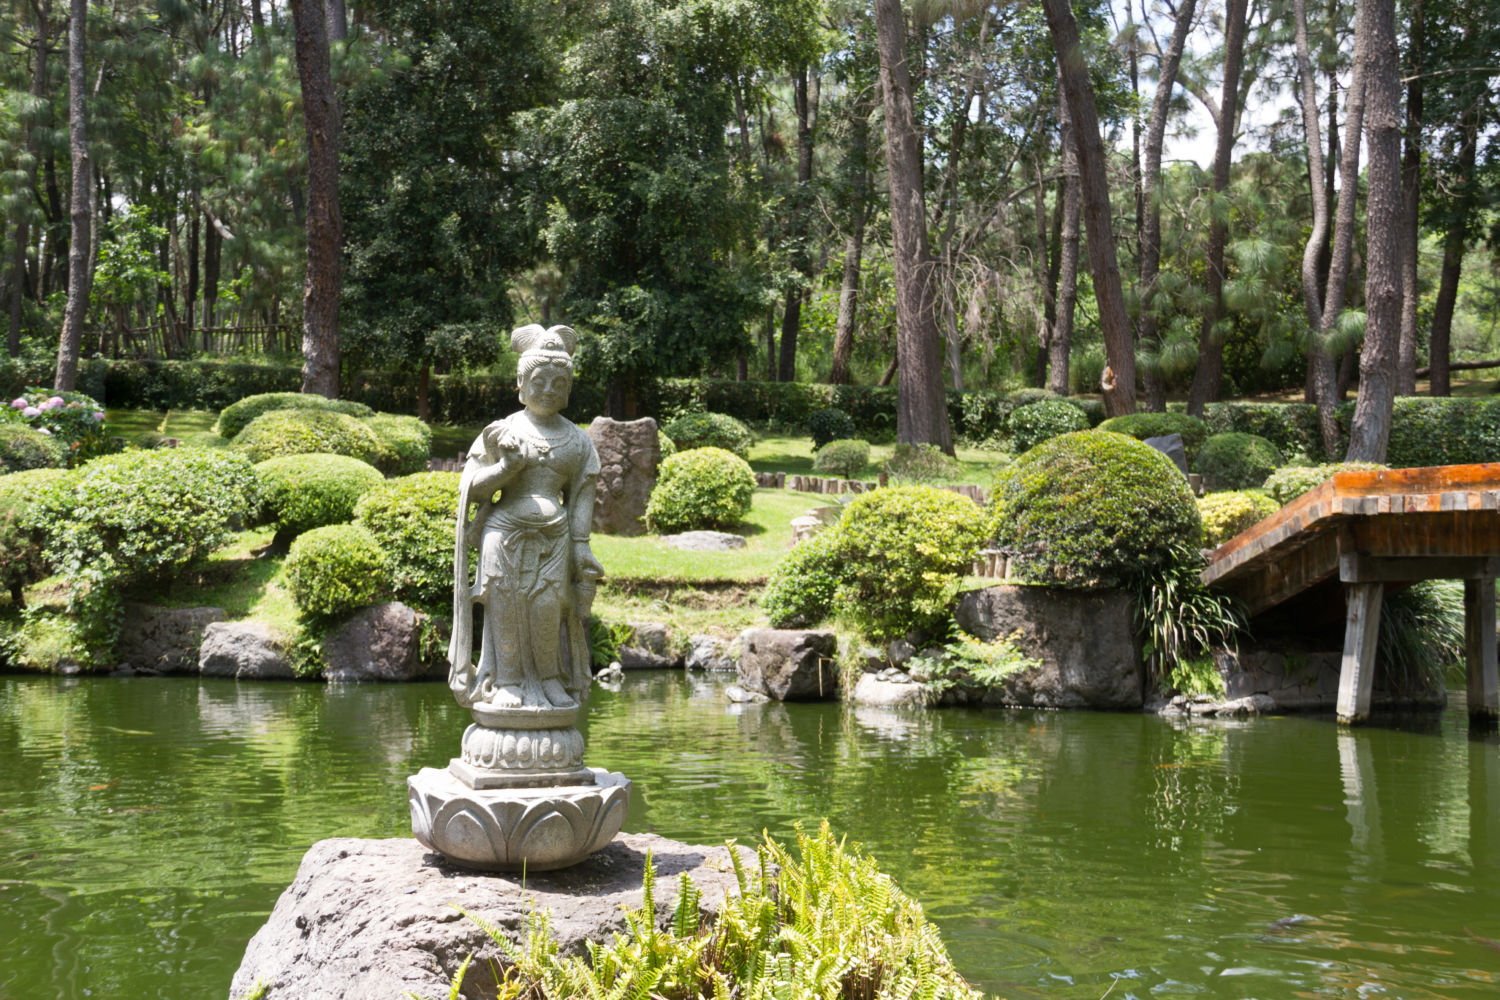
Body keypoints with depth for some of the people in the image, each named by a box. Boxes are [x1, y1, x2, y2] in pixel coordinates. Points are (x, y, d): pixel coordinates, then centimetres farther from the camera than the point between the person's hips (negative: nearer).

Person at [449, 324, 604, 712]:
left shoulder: (577, 441, 9)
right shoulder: (501, 433, 3)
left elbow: (581, 498, 8)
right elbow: (471, 489, 2)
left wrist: (581, 546, -1)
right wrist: (508, 467, -14)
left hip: (552, 539, 1)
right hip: (504, 535, -1)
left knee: (548, 611, -2)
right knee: (505, 608, -1)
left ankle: (550, 681, 14)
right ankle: (506, 684, 10)